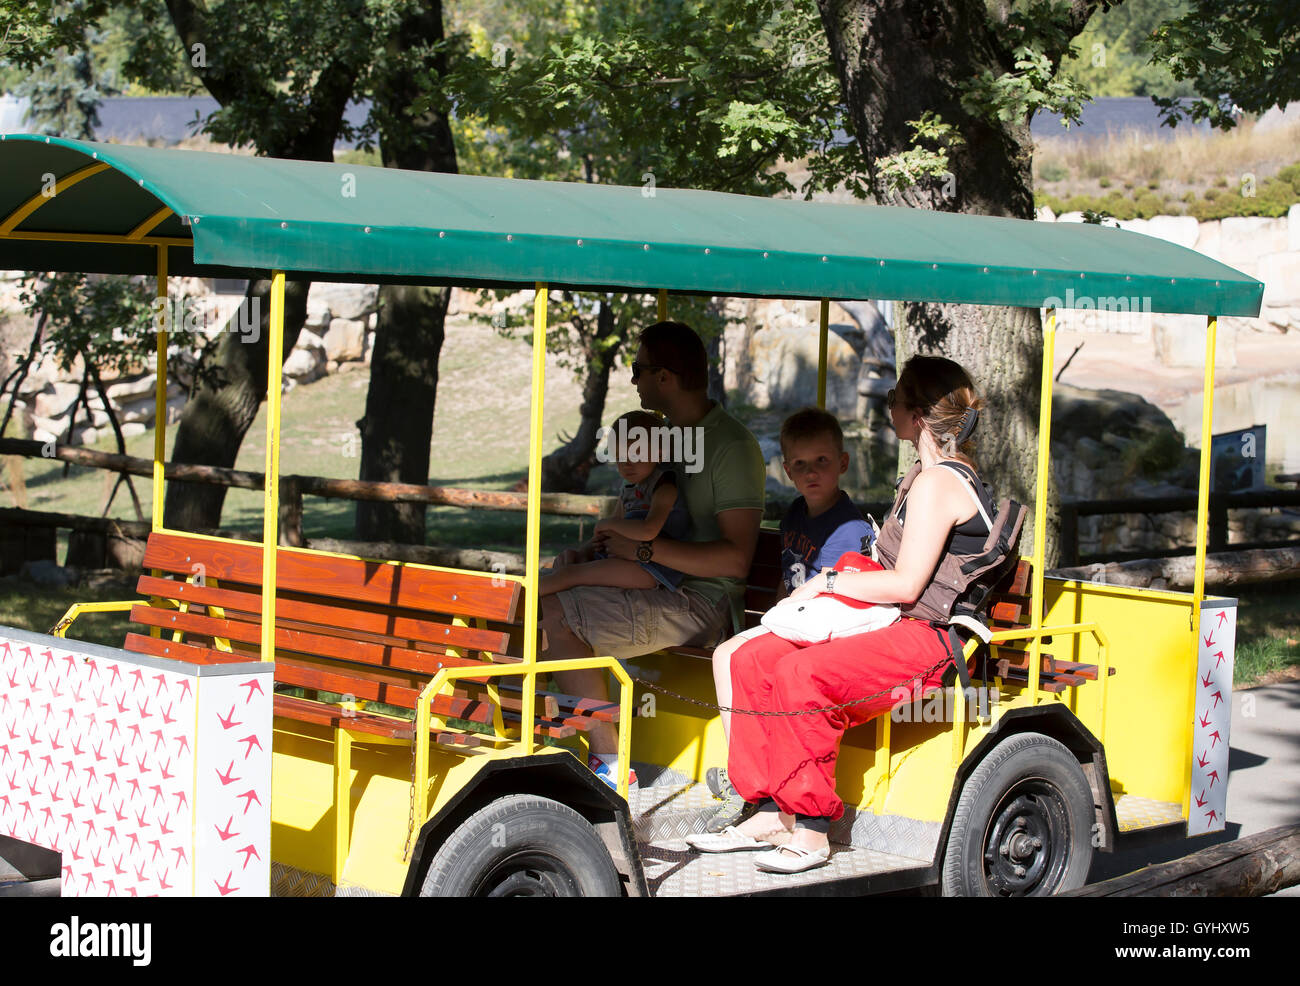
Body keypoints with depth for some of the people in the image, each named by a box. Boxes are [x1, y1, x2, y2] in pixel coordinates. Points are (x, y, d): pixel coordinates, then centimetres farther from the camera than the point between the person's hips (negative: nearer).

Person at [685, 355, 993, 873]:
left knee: (801, 673, -30)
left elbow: (906, 584, -18)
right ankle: (770, 813, -6)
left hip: (929, 642, -10)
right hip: (901, 630, 10)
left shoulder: (938, 483, -13)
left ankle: (812, 830, -23)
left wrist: (829, 581, -8)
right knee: (754, 658, -4)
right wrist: (845, 578, 10)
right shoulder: (933, 473, 18)